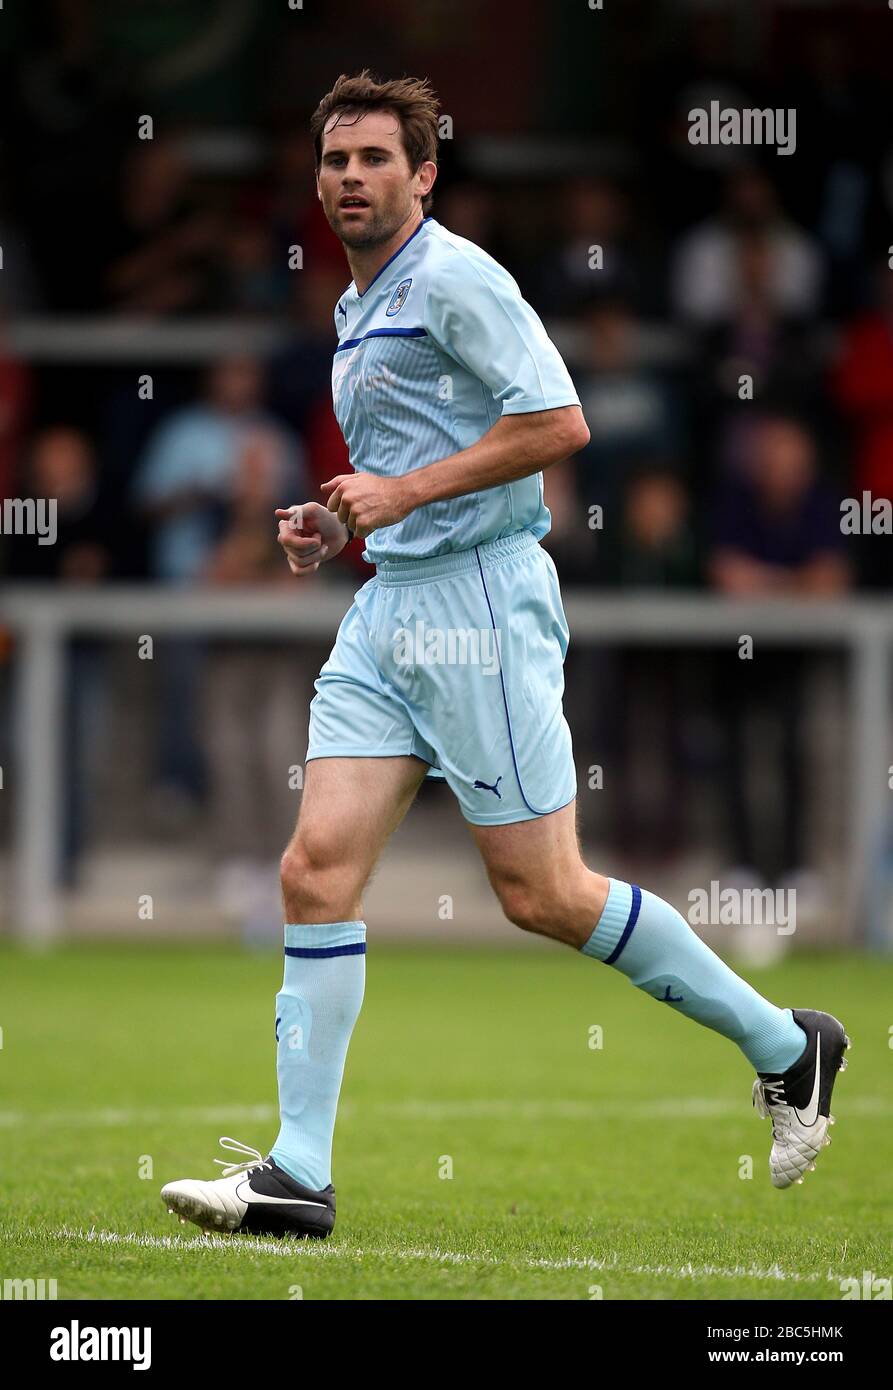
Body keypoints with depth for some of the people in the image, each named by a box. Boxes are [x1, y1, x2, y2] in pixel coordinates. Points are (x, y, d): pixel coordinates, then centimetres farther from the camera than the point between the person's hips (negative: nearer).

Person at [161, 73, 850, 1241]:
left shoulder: (454, 279, -10)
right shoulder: (359, 310, 18)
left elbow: (557, 422, -19)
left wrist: (406, 491, -18)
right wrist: (339, 521, 12)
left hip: (480, 601, -9)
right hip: (387, 608, 9)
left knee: (544, 896, -4)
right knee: (317, 871, -4)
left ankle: (784, 1047, 12)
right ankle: (298, 1174, -5)